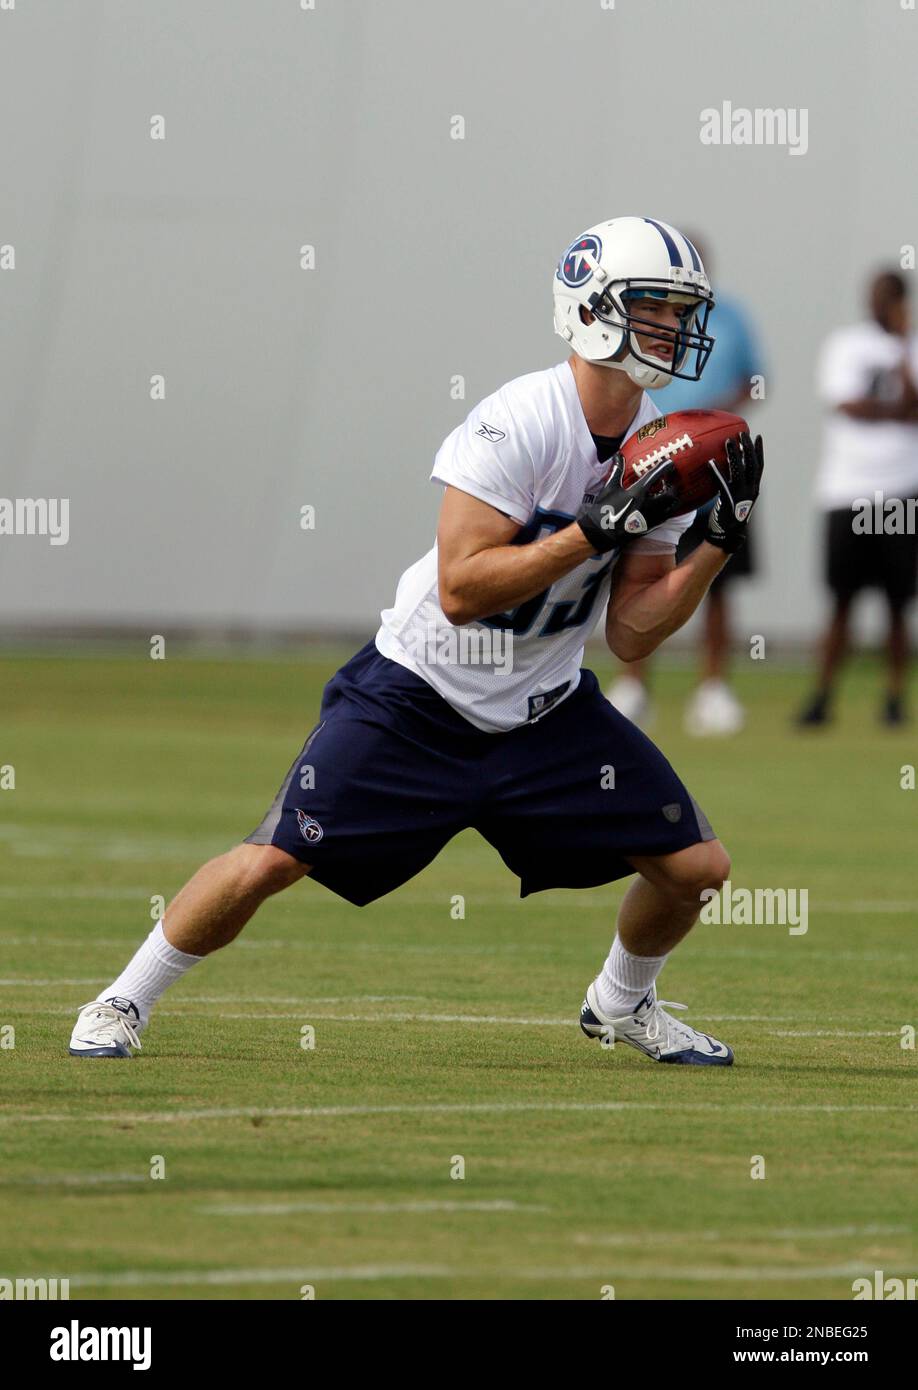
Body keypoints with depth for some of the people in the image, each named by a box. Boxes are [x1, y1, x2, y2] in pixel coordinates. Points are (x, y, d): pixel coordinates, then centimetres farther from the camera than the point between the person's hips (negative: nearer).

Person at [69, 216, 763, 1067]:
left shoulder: (662, 449, -2)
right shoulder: (521, 422, -23)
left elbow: (630, 635, 1)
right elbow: (461, 589, -29)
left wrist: (718, 547, -10)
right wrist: (597, 530, -31)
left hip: (543, 711, 6)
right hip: (419, 700, -6)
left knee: (697, 867, 0)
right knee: (270, 862, -13)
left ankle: (621, 1006, 30)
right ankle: (125, 1002, 10)